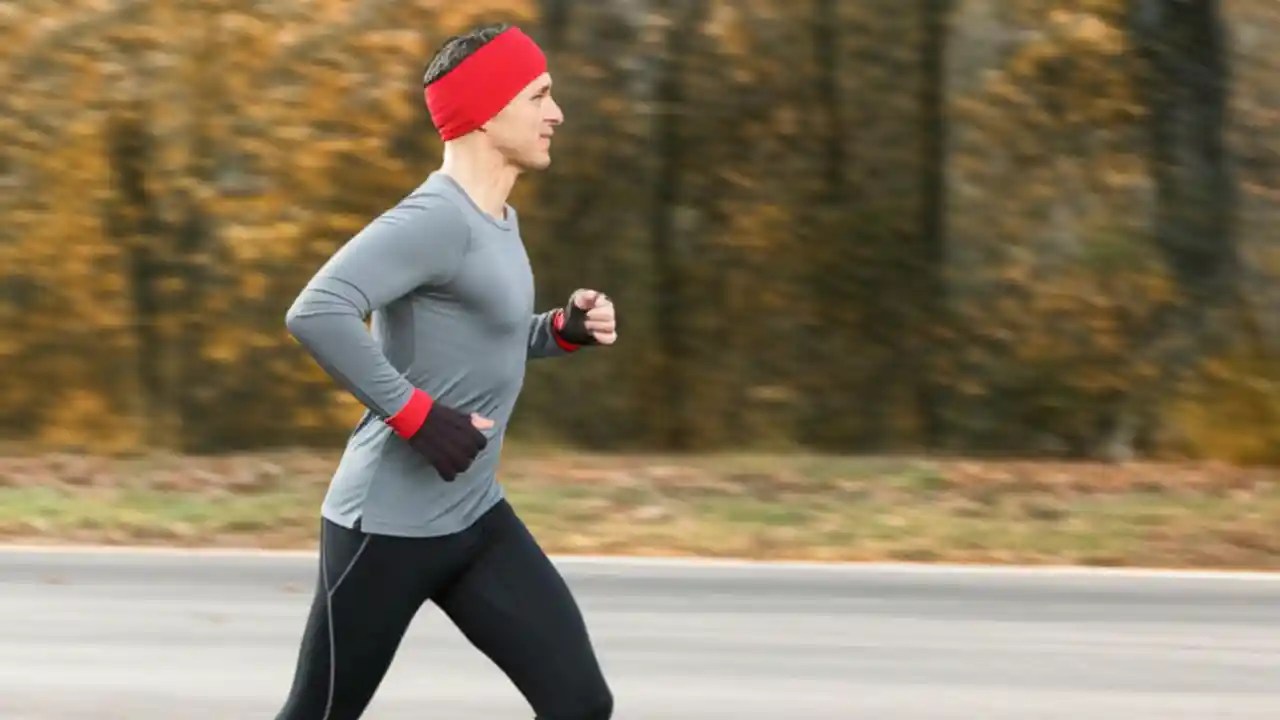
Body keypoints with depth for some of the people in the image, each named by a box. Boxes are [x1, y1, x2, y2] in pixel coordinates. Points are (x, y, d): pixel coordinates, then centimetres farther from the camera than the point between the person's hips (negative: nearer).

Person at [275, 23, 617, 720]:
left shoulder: (496, 220, 10)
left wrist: (565, 330, 7)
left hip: (476, 519, 9)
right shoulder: (436, 219, -20)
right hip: (388, 528, -9)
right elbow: (316, 312, -32)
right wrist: (415, 414, -27)